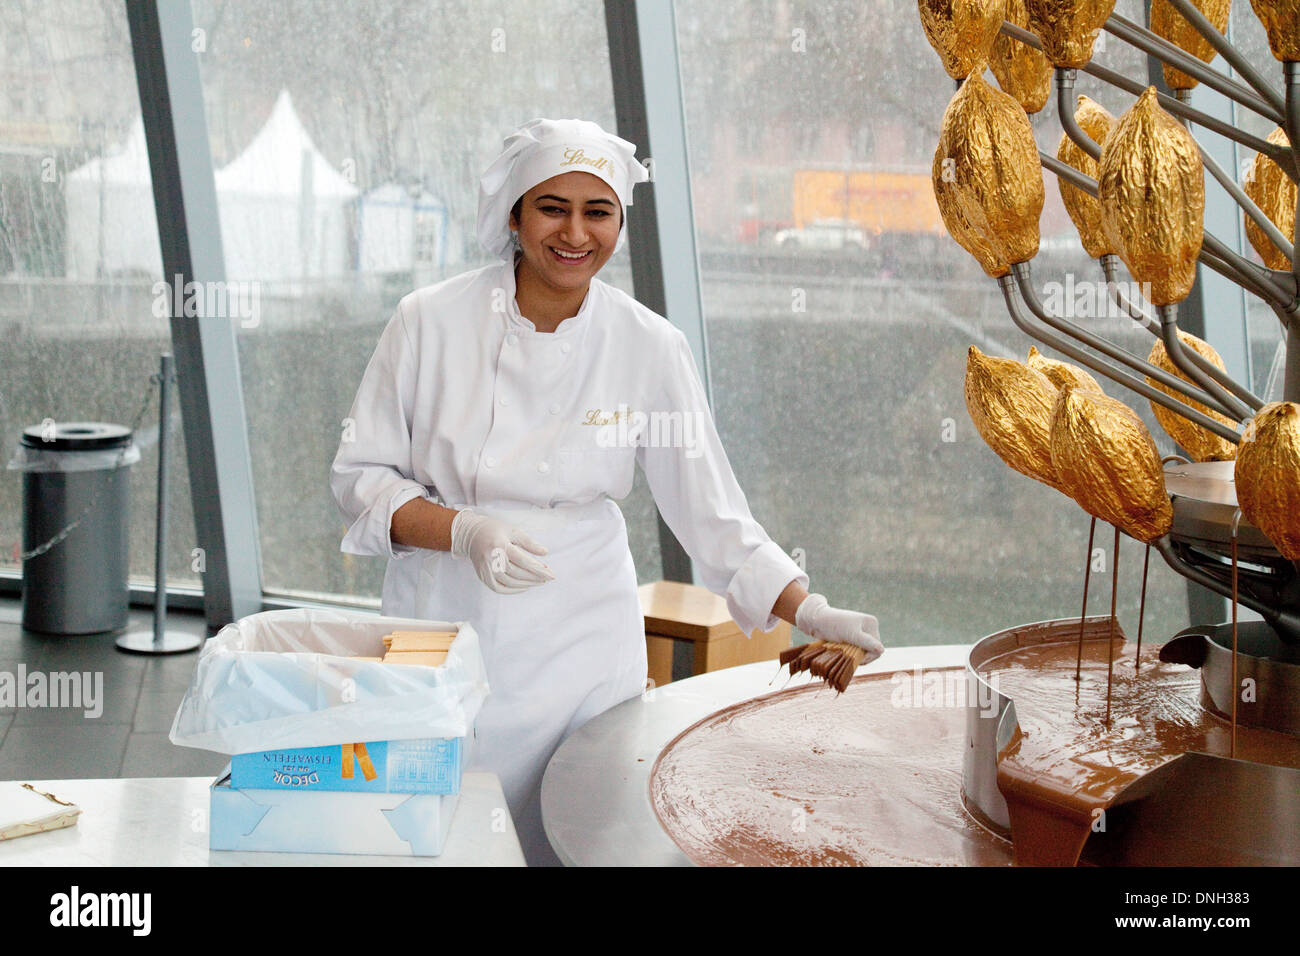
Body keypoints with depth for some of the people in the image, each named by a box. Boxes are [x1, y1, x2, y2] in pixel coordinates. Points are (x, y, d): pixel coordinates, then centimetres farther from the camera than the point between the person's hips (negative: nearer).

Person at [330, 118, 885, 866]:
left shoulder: (649, 347, -4)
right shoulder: (431, 321, -6)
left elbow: (709, 508, -1)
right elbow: (360, 476, -3)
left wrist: (808, 612, -10)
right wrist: (466, 530, -19)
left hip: (581, 646, 1)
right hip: (442, 630, 0)